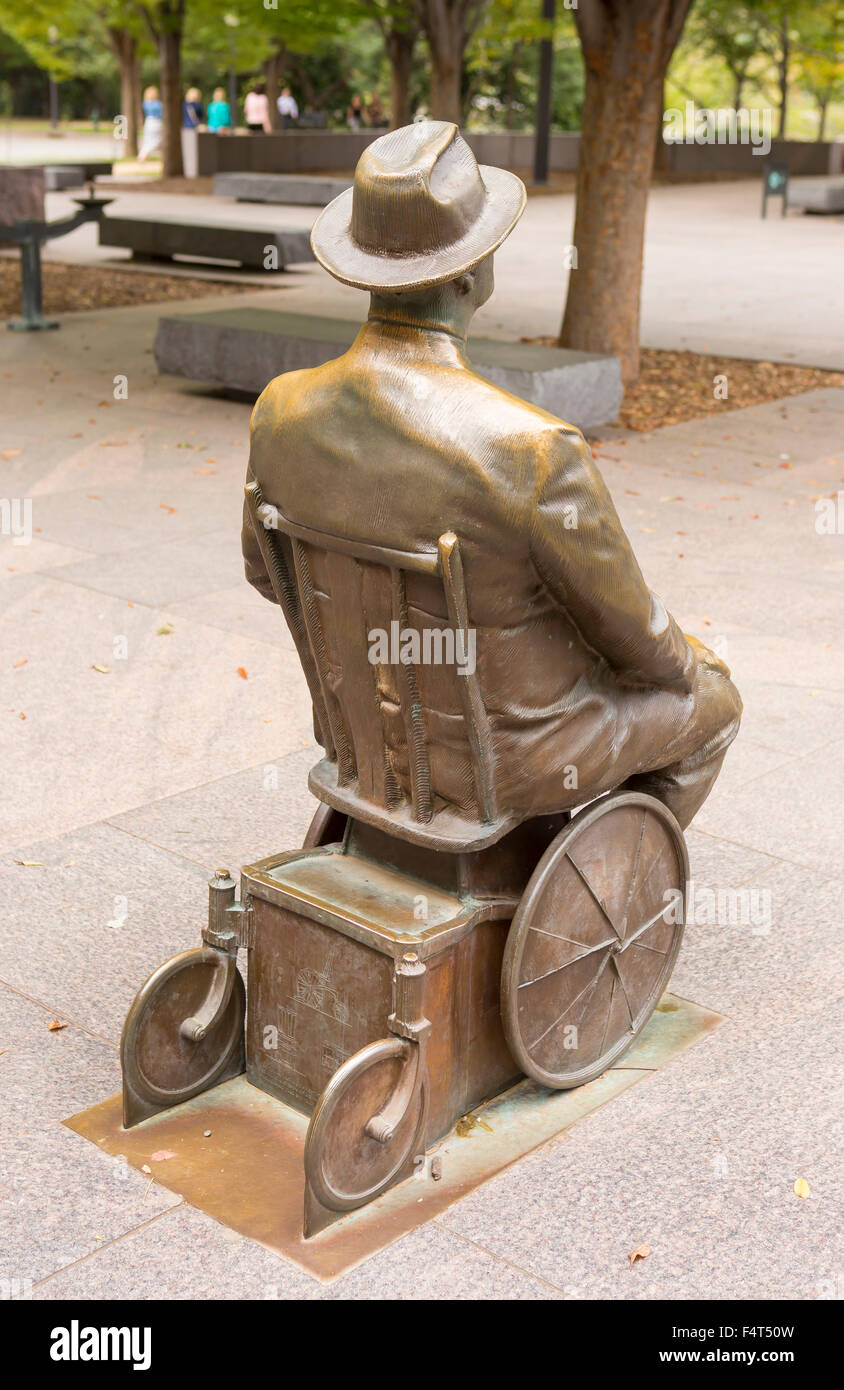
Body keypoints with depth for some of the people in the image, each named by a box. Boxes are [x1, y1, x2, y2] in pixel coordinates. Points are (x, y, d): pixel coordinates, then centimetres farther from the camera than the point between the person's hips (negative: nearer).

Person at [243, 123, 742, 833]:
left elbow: (272, 570, 2)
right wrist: (677, 664, 4)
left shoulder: (282, 412, -17)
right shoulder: (538, 453, -36)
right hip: (507, 755, -5)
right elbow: (635, 639, -21)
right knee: (707, 701, 26)